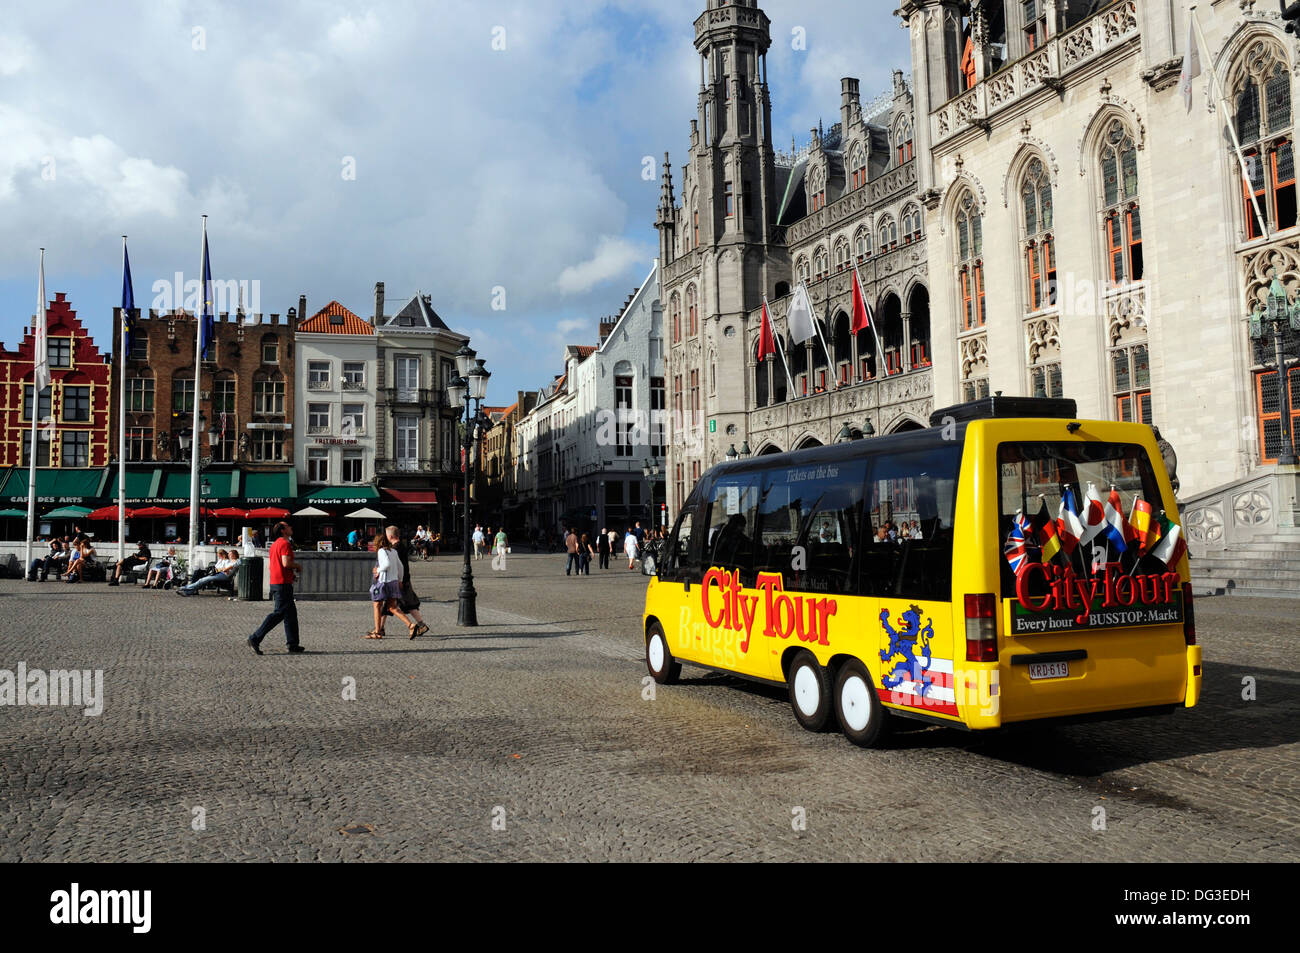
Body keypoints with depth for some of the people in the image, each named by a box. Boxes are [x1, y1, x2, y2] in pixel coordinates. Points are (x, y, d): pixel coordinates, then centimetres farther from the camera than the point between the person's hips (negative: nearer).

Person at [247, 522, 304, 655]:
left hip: (275, 583, 10)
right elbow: (286, 563, -24)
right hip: (283, 583, -10)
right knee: (278, 613, -8)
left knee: (291, 613, 13)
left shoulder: (275, 544, 17)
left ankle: (293, 644, 14)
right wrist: (297, 566, -5)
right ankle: (255, 638, -10)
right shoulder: (285, 543, -12)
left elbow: (270, 565, 20)